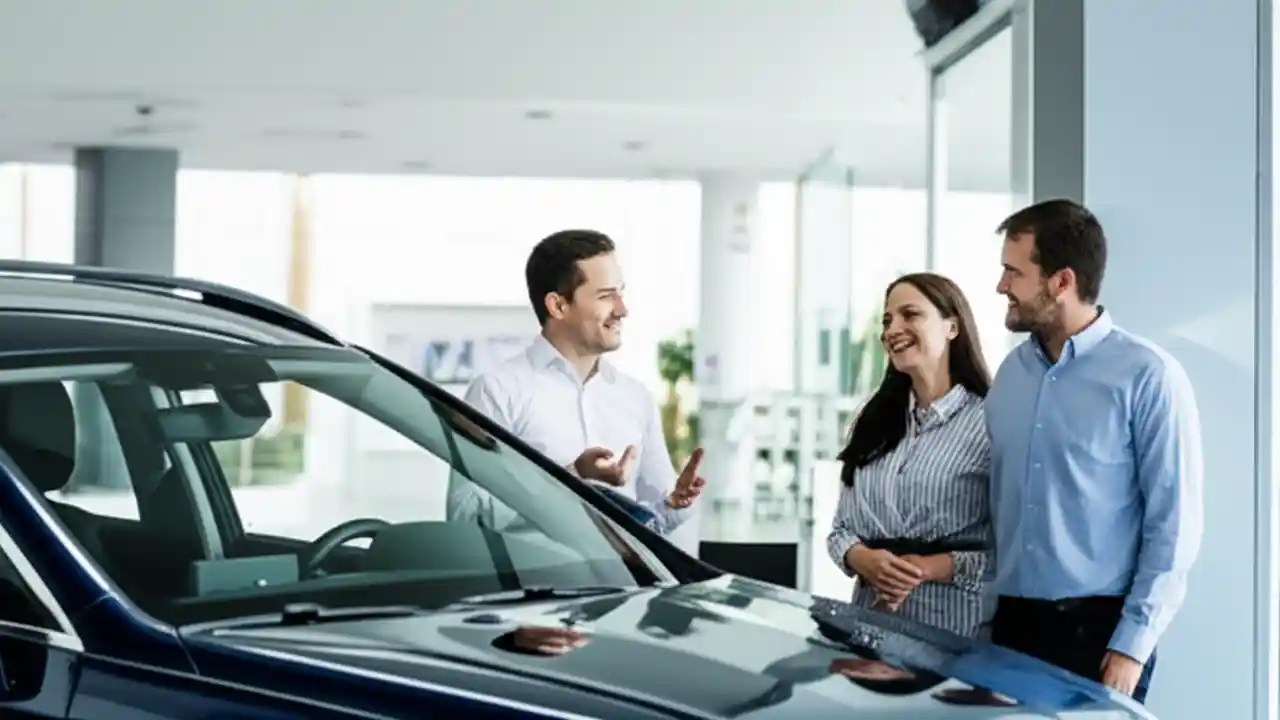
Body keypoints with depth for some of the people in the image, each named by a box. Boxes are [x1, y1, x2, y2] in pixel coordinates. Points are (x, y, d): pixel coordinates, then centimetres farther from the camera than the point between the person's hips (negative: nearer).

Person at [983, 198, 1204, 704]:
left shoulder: (1146, 376, -9)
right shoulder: (1011, 372, 10)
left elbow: (1173, 524, -10)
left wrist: (1132, 645, -13)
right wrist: (989, 608, 8)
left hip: (1097, 626, -5)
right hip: (1013, 622, 6)